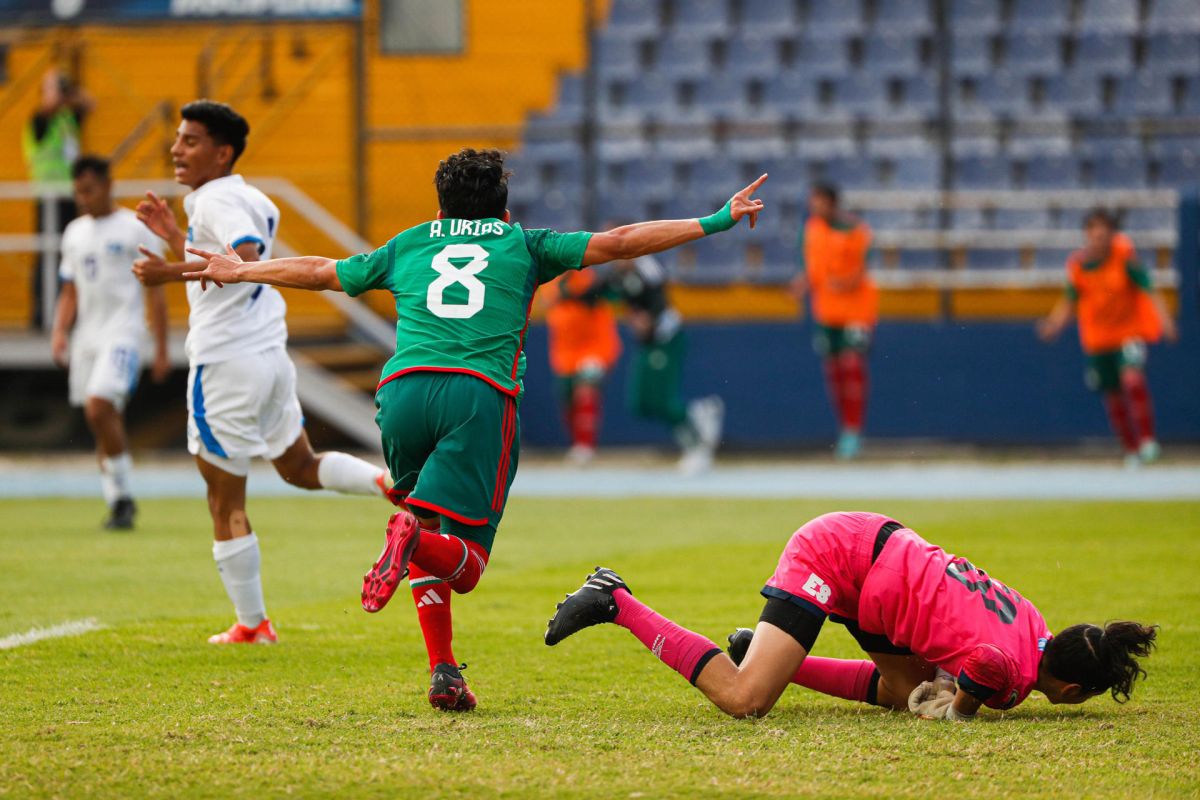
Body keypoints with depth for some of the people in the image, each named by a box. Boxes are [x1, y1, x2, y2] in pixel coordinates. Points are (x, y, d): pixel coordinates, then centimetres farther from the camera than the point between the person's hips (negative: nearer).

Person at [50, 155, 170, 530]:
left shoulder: (135, 227, -2)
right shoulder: (75, 232, 15)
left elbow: (155, 290, -1)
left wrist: (161, 350, -3)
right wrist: (60, 332, 1)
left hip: (122, 333, -6)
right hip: (86, 337, 6)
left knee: (99, 408, -22)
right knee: (103, 421, 6)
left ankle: (122, 494, -12)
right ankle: (118, 503, 13)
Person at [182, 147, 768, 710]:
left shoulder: (408, 246, 27)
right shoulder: (523, 245, 22)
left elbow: (321, 272, 36)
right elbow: (617, 243, 16)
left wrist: (241, 272, 51)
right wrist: (713, 223, 20)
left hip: (403, 390, 3)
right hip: (482, 395, -3)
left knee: (427, 524, 21)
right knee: (463, 564, -4)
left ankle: (443, 670, 6)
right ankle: (413, 538, -39)